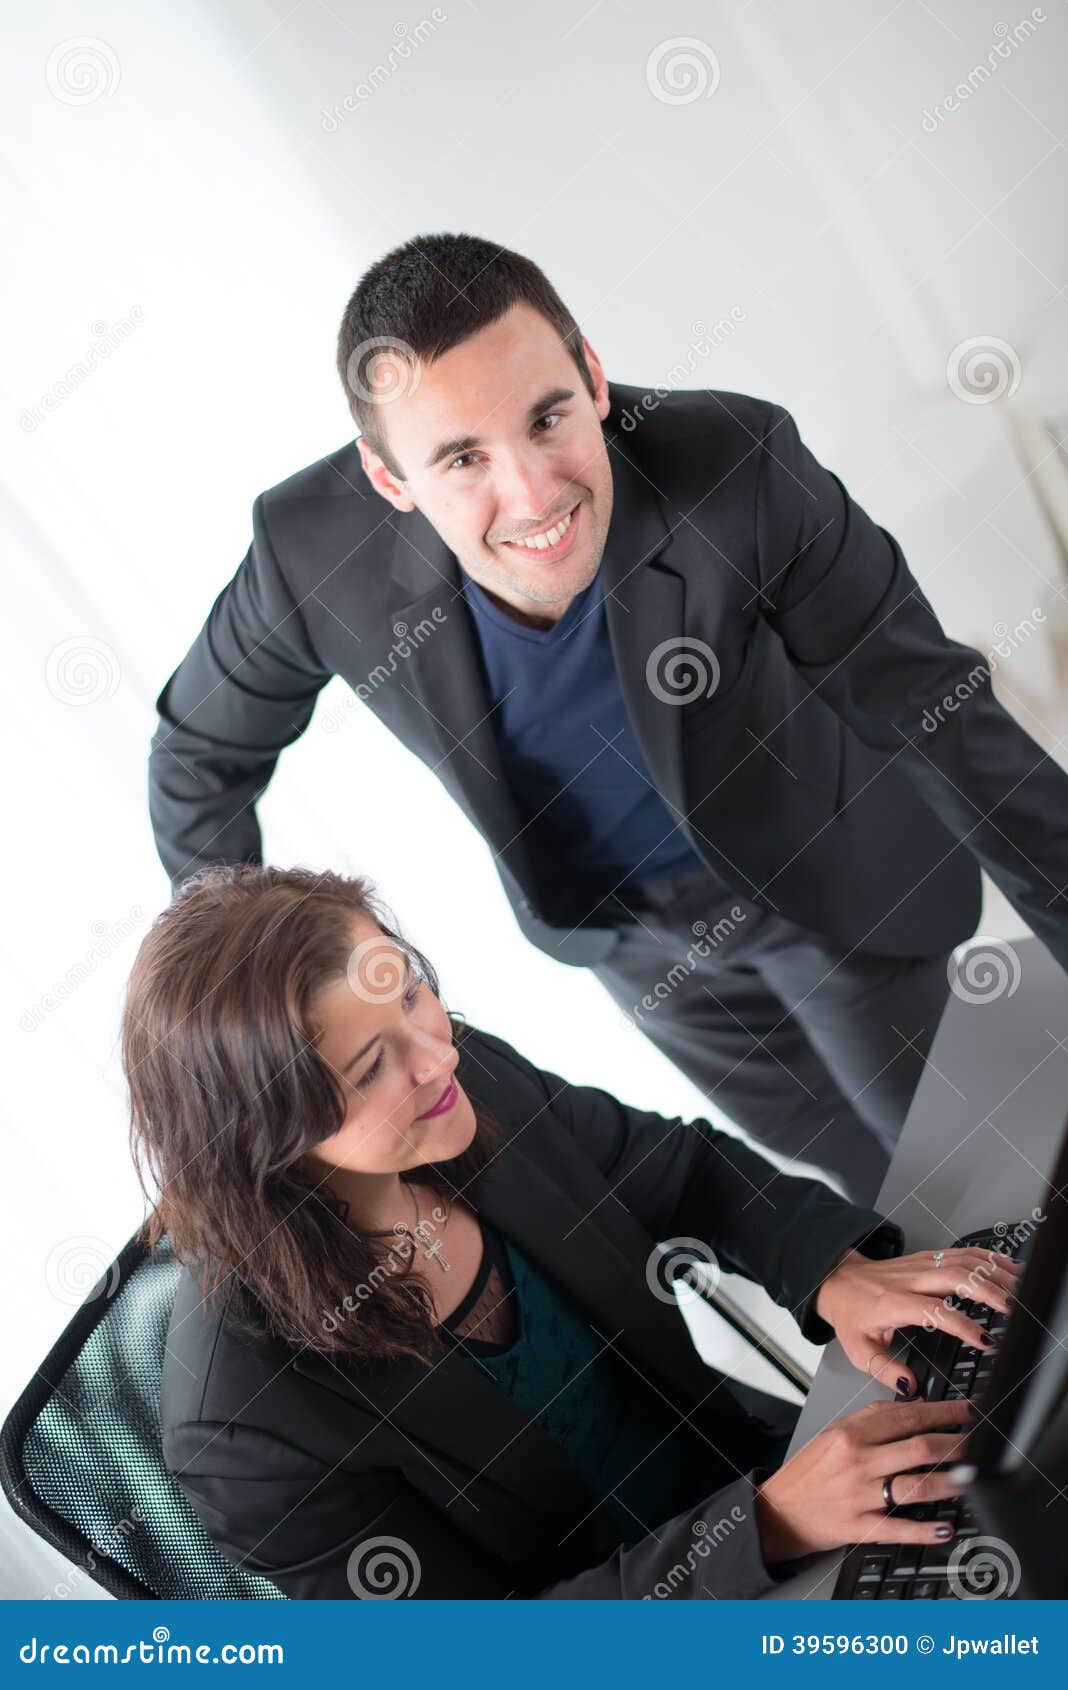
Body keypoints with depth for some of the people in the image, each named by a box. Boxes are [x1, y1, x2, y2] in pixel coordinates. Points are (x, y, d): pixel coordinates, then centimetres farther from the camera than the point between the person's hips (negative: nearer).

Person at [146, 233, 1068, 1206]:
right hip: (624, 929, 2)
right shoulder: (316, 551, -31)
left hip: (828, 871, -2)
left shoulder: (739, 466, -37)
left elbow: (932, 705, -25)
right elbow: (204, 757, -10)